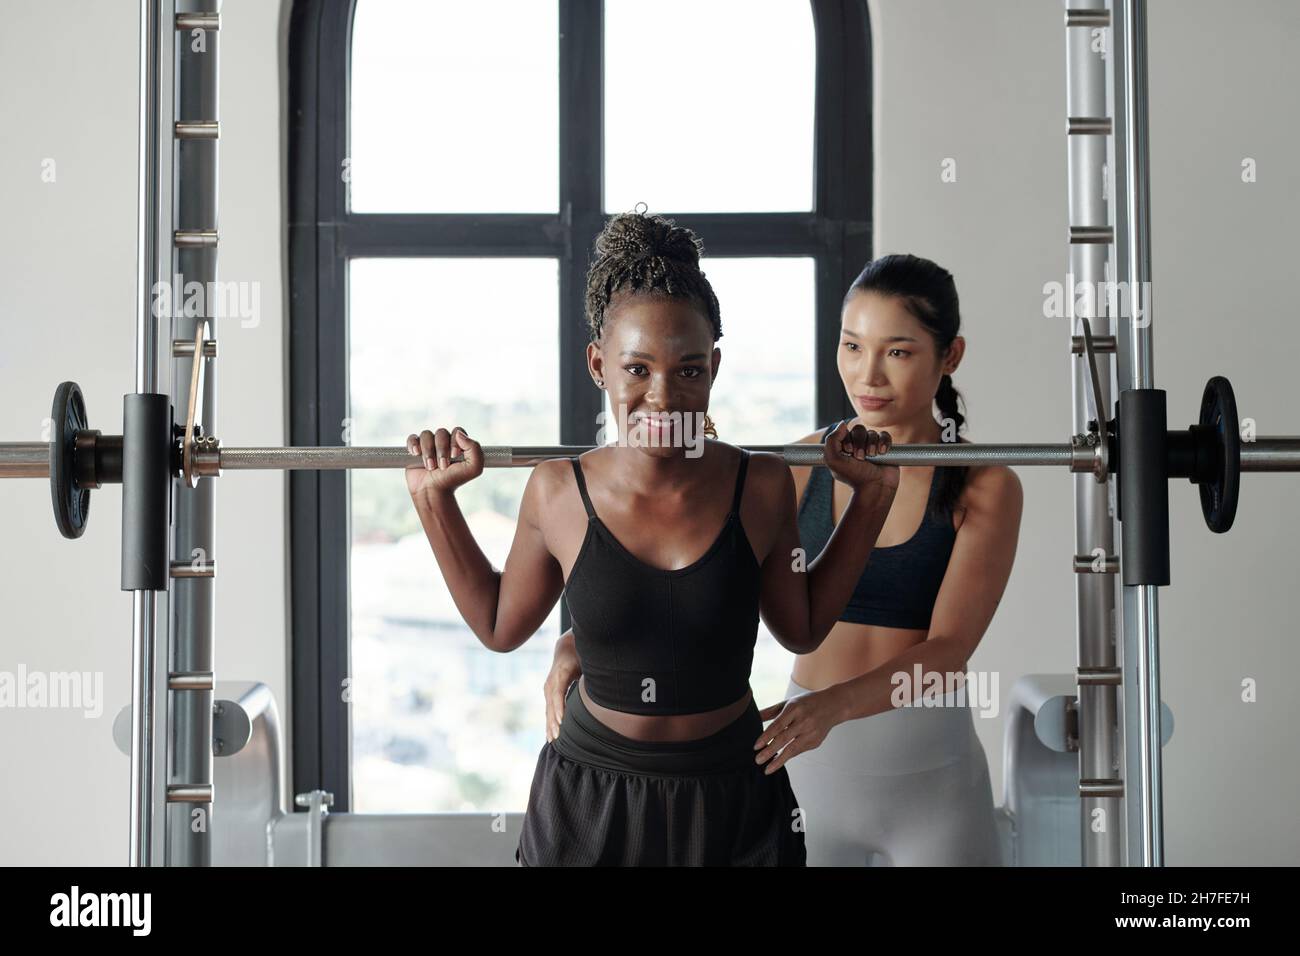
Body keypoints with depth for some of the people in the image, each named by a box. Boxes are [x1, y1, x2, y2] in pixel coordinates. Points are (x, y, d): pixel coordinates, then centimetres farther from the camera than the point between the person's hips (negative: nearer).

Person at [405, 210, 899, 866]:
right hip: (587, 805, 0)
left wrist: (872, 494, 1)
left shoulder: (760, 488, -9)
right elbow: (500, 626, 7)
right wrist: (433, 498, 1)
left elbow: (802, 628, 7)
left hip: (734, 808, 0)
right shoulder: (558, 493, -9)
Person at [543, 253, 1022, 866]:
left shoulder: (984, 488, -9)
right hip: (810, 761, 2)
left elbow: (947, 648, -19)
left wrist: (832, 705, -37)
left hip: (932, 774, -2)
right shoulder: (803, 467, 0)